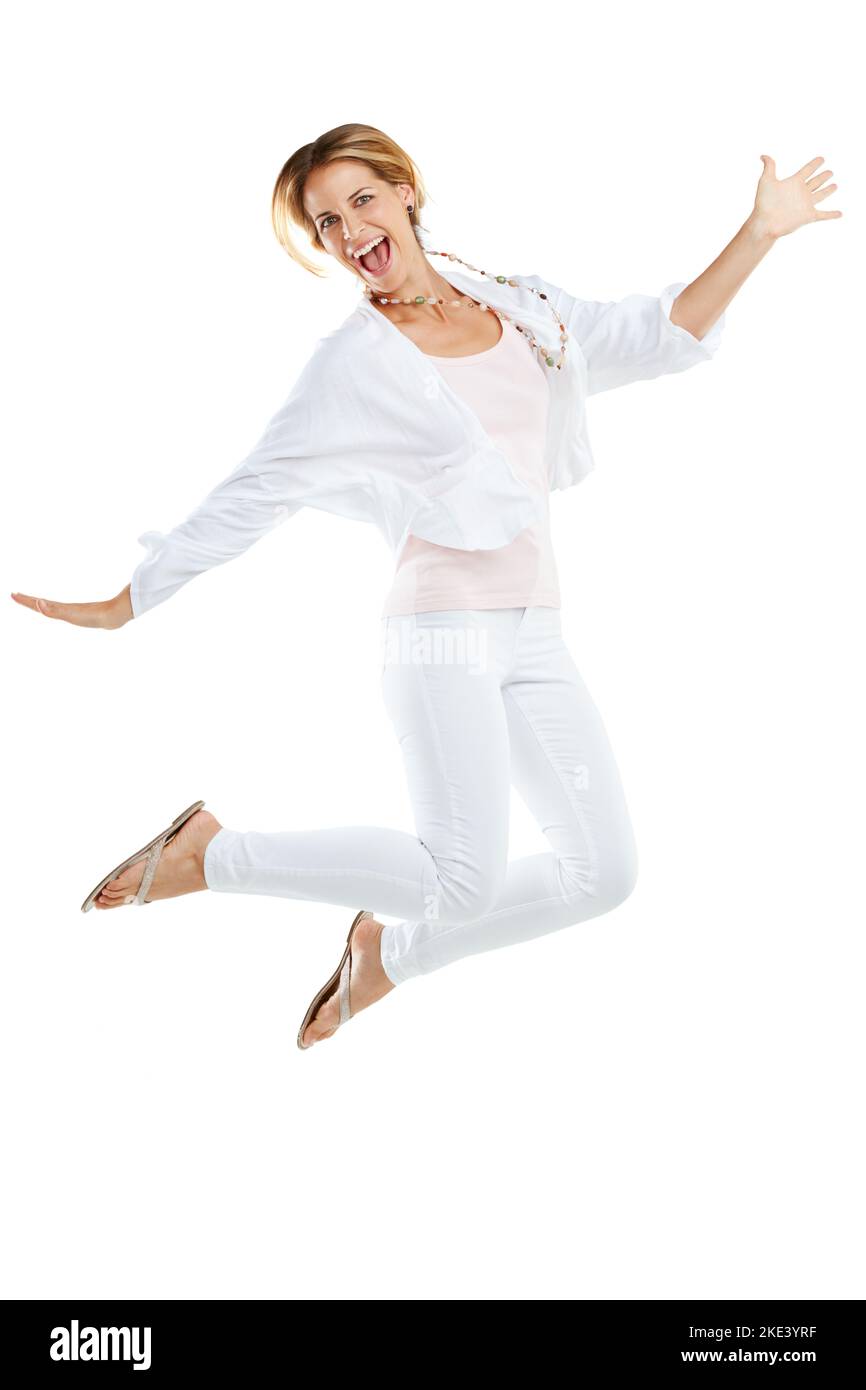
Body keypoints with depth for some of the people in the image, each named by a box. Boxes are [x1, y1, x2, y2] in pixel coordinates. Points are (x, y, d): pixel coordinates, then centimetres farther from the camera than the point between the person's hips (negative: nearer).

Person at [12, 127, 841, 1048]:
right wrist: (127, 603, -2)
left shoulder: (518, 308, 13)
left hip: (534, 635, 6)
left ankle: (388, 951, 20)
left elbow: (662, 337, 16)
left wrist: (760, 232, 8)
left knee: (603, 872, 2)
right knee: (465, 879, -18)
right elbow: (254, 494, -1)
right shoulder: (353, 361, -2)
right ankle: (214, 854, -2)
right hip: (443, 632, -6)